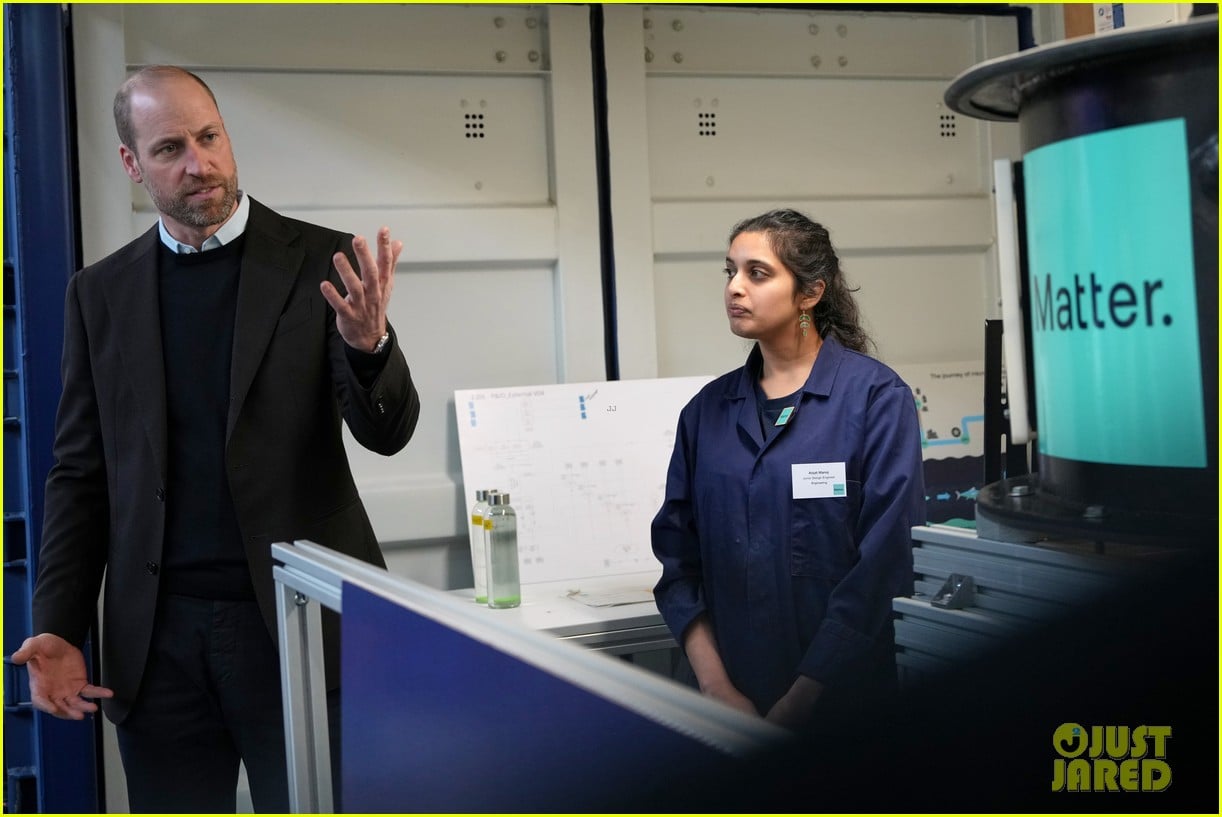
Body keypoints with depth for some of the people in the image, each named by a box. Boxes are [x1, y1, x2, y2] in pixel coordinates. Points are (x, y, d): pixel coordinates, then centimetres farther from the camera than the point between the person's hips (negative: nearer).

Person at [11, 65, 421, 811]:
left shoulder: (322, 262, -1)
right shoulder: (101, 291, 7)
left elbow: (388, 431, -6)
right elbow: (81, 471, 10)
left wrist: (370, 342, -27)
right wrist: (58, 627, 1)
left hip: (298, 620, -2)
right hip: (156, 637, 3)